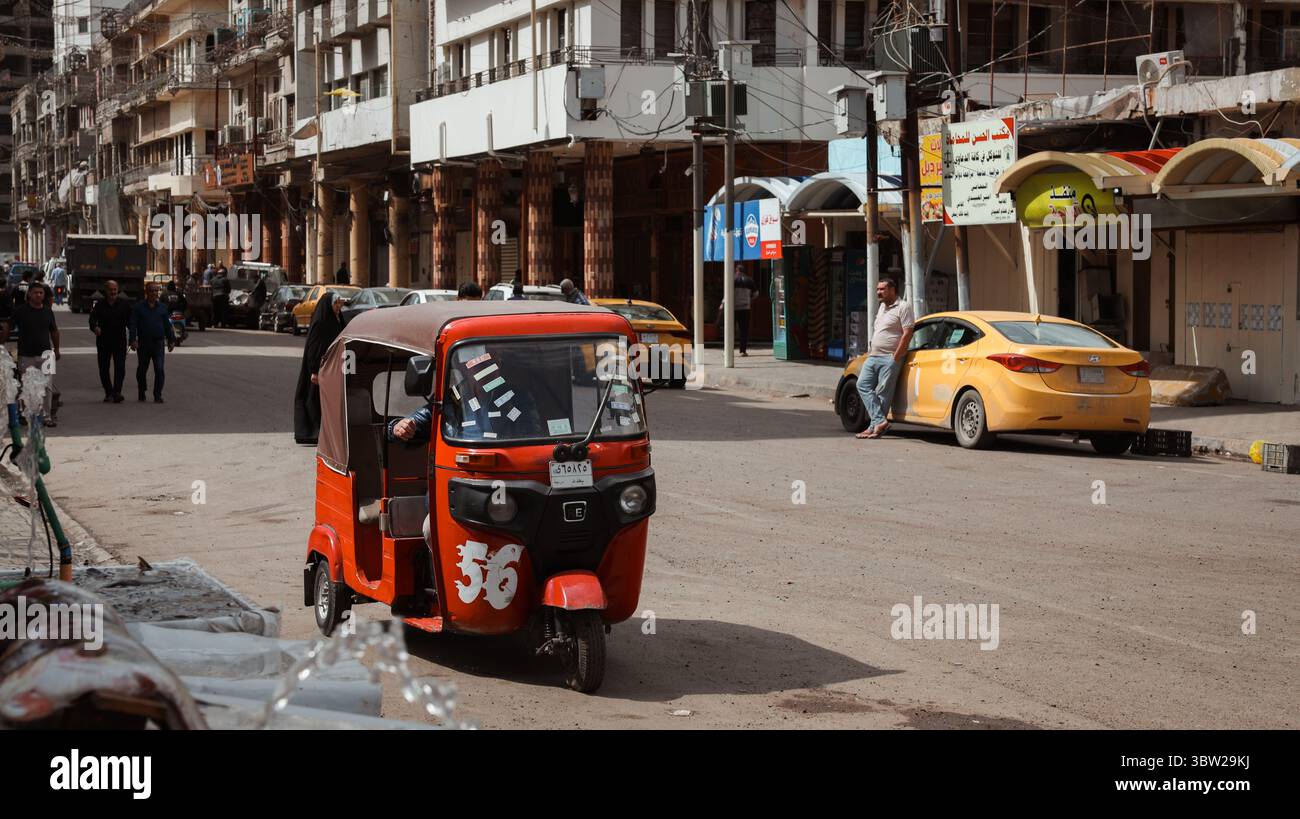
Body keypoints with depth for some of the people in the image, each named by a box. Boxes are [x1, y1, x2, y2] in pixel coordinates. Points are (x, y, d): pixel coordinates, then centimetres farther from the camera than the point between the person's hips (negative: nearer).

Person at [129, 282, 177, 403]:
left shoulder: (162, 307, 9)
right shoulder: (138, 307, 1)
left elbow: (167, 325, 14)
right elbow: (132, 324, -3)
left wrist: (171, 340, 11)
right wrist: (133, 340, -14)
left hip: (158, 343, 0)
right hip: (143, 343, 0)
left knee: (159, 369, -11)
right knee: (142, 369, 11)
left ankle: (158, 395, -9)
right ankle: (142, 393, 30)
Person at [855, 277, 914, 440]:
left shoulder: (903, 307, -7)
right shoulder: (882, 307, 20)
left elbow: (907, 334, -14)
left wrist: (895, 357, -17)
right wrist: (870, 350, 17)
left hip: (889, 358, -9)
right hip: (873, 357, 9)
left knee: (883, 392, -7)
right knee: (863, 385, -3)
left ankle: (874, 426, -5)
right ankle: (880, 420, -8)